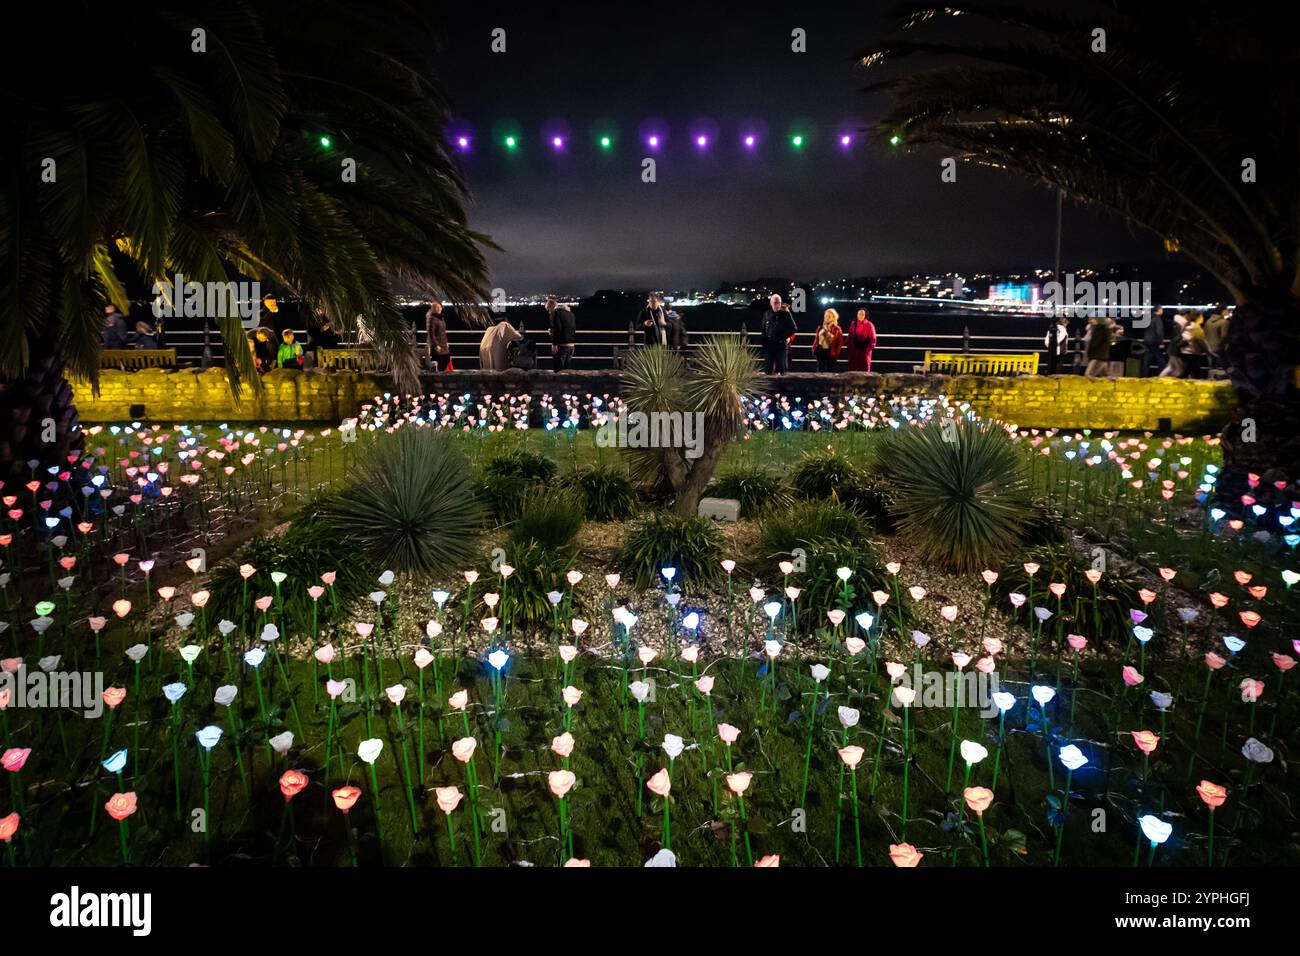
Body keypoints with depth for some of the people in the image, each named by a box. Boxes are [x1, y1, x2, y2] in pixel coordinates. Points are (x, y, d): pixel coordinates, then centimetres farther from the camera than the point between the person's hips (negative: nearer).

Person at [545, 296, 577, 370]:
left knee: (558, 370, -5)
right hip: (571, 345, 8)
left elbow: (556, 329, -17)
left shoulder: (555, 312, -6)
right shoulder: (570, 313, 20)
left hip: (561, 345, -8)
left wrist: (554, 344, -18)